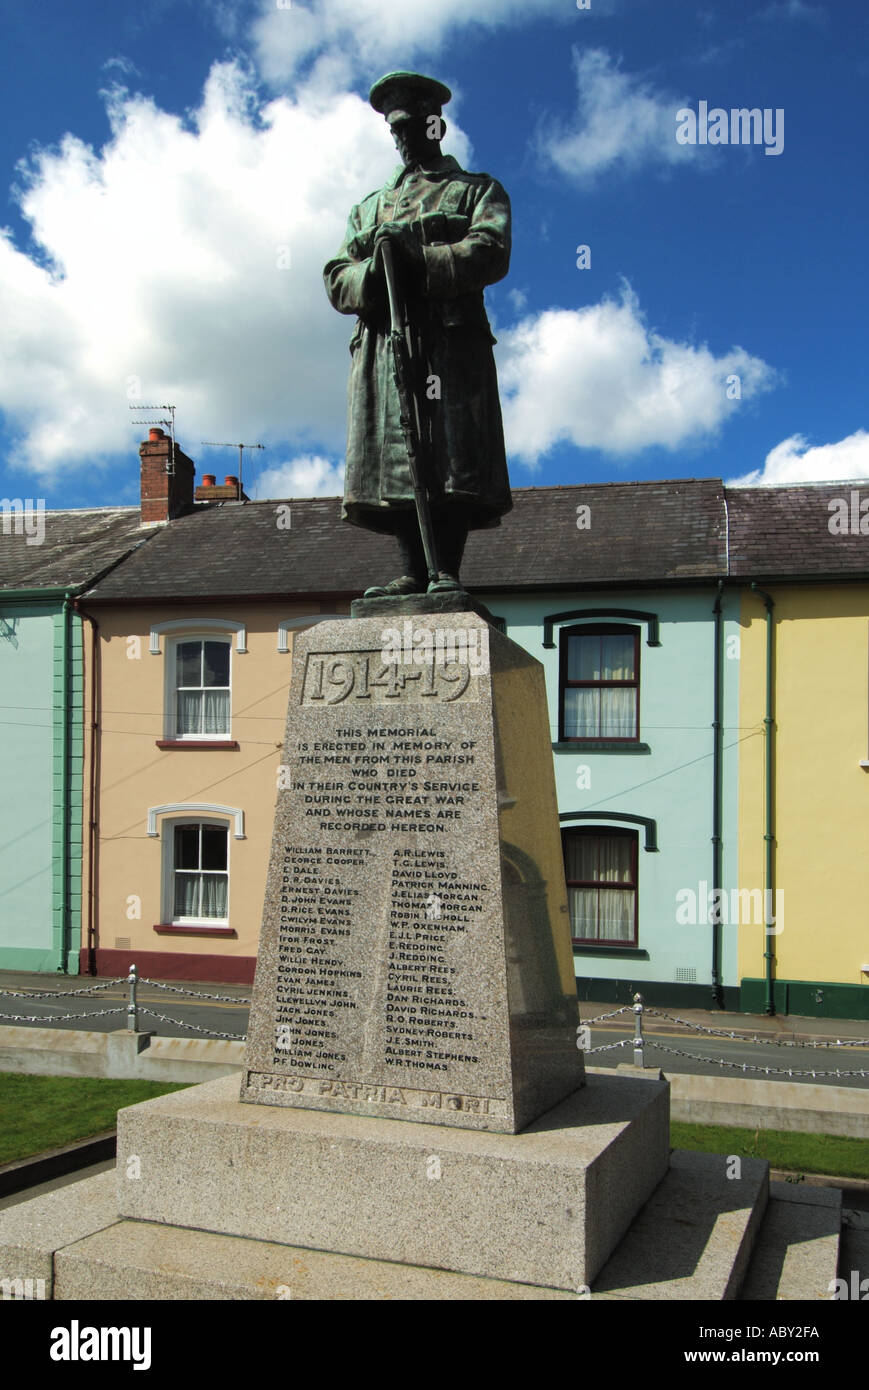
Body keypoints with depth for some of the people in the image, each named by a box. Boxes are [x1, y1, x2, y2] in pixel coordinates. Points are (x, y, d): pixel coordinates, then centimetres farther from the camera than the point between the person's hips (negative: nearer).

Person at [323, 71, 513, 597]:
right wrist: (372, 275, -8)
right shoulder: (370, 206, 29)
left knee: (453, 455, -12)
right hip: (382, 342, 4)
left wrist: (418, 263, -14)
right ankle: (414, 572, -4)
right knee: (395, 459, -5)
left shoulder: (477, 190, 17)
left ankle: (448, 570, -13)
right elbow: (337, 278, 16)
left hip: (452, 340, -4)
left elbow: (490, 254, -4)